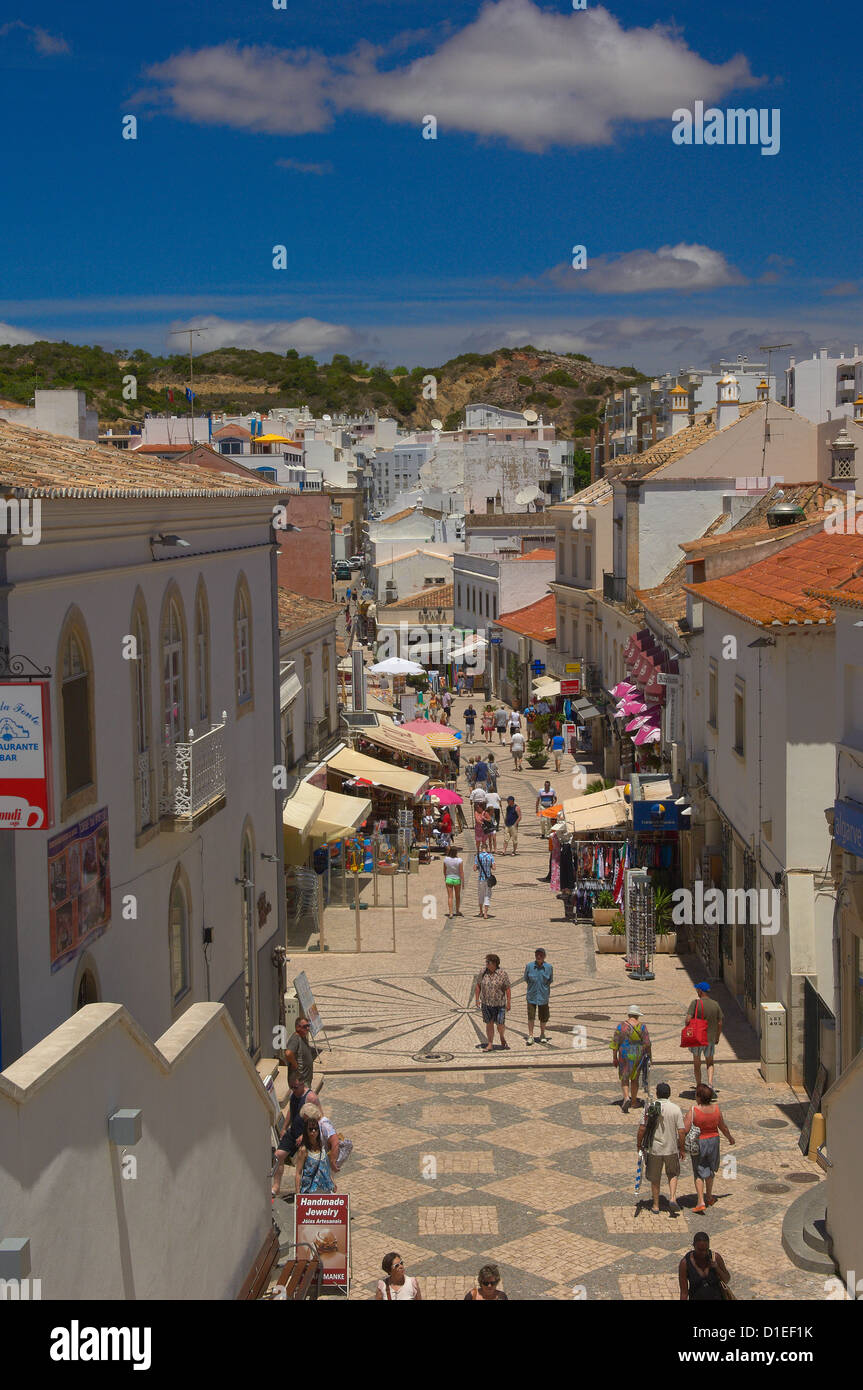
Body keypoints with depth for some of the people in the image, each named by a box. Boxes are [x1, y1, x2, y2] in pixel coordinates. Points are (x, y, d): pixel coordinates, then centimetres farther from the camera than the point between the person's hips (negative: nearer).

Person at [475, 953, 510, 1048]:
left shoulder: (502, 974, -10)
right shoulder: (483, 973, -1)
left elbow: (508, 989, -8)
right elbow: (478, 985, 8)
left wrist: (509, 1003, -10)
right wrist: (477, 999, 4)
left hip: (499, 1004, -3)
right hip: (486, 1004, 3)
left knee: (500, 1024, -1)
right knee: (489, 1023, 5)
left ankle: (502, 1038, 28)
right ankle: (490, 1045, 11)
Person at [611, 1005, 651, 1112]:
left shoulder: (621, 1026, -6)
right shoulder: (642, 1026, -4)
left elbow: (615, 1043, -6)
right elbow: (647, 1043, -4)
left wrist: (615, 1057, 1)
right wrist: (648, 1055, 8)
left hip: (625, 1055, -2)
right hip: (638, 1055, 2)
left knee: (624, 1078, 6)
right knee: (635, 1078, 16)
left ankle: (626, 1097, -17)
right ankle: (633, 1101, 23)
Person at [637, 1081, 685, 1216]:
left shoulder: (649, 1108, -10)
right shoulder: (676, 1109, -8)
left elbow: (642, 1128, -11)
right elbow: (681, 1131, -8)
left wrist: (639, 1144, 4)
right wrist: (681, 1148, 5)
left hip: (654, 1149, -1)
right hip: (671, 1149, 1)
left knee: (655, 1179, 14)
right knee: (673, 1174, 22)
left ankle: (655, 1207, 21)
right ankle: (672, 1199, 4)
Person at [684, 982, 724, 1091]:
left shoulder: (695, 1003, -12)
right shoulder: (715, 1004, 0)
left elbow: (688, 1019, -20)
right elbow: (720, 1023, 4)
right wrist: (717, 1037, 17)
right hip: (711, 1037, 3)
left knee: (697, 1063, 13)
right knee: (710, 1062, 17)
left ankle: (698, 1087, 17)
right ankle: (710, 1083, -3)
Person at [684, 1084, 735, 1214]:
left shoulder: (693, 1110, -23)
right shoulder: (716, 1109, -10)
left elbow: (685, 1129, -24)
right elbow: (723, 1127, 3)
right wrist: (730, 1137, 21)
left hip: (698, 1143, -4)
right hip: (713, 1140, 4)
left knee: (699, 1173, 9)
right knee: (710, 1169, 24)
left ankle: (701, 1202, 1)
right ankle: (709, 1197, 38)